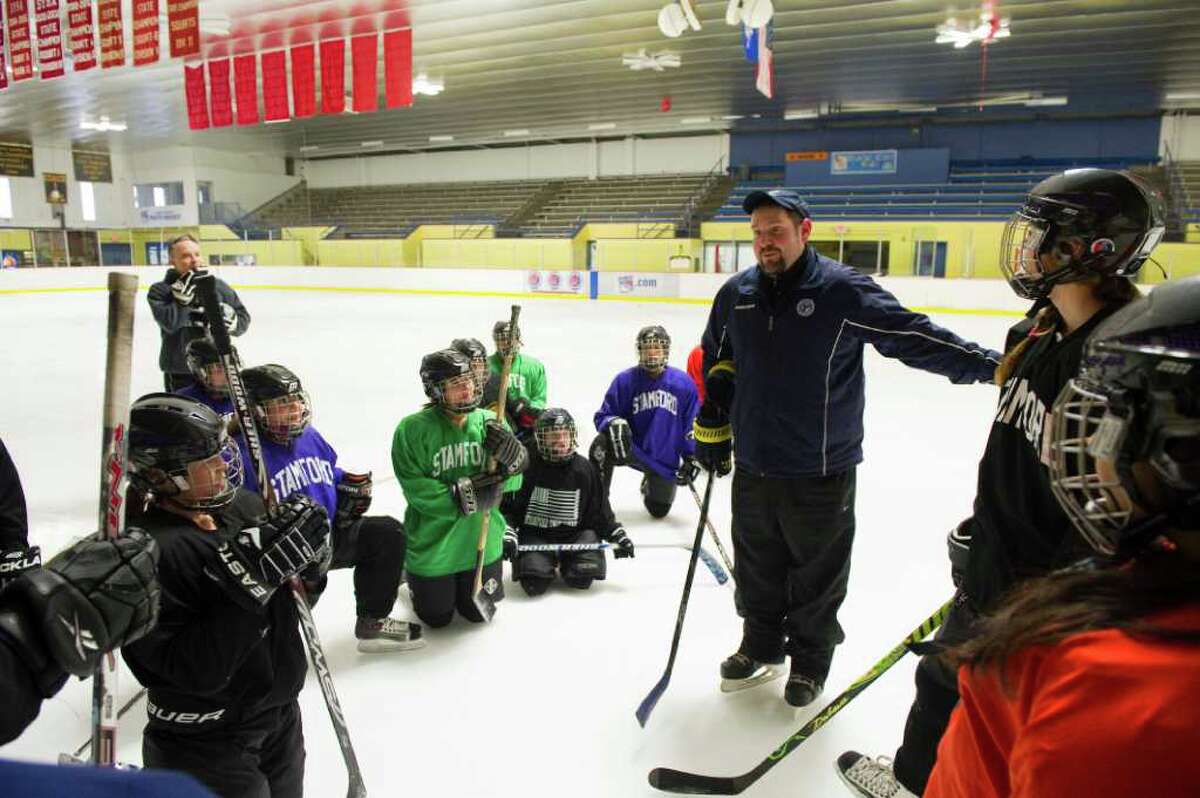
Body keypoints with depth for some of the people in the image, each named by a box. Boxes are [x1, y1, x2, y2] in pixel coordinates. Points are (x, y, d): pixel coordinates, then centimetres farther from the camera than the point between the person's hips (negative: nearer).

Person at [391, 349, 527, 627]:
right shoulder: (413, 429, -19)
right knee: (437, 617, 17)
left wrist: (512, 458, -26)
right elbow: (416, 489, -22)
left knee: (478, 612, 20)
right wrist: (464, 496, -29)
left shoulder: (489, 423, -7)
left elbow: (511, 482, -4)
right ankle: (414, 576, 46)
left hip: (481, 540, 3)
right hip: (433, 542, -3)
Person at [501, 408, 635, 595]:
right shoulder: (528, 466, -8)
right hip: (534, 534, -2)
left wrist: (618, 535, -2)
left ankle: (565, 563, 15)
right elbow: (509, 508, -3)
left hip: (574, 534, 2)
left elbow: (600, 511, 7)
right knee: (535, 583, -23)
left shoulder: (584, 468, 0)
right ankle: (547, 562, 13)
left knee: (582, 579, -21)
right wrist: (508, 535, -17)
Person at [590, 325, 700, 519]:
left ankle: (650, 484, 46)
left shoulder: (683, 383, -6)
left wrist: (691, 458, -3)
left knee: (659, 510, 8)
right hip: (632, 449, -1)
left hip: (665, 459, 2)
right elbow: (603, 416, -5)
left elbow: (691, 424, 2)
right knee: (602, 444, -33)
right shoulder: (625, 380, -9)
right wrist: (613, 423, -28)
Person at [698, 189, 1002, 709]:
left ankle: (809, 660, 33)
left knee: (817, 573, 12)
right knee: (756, 567, 18)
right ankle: (761, 645, 40)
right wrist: (712, 427, 14)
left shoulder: (843, 290, -12)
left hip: (820, 472, -4)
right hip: (752, 465, 4)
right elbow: (714, 361, 16)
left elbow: (914, 337, -13)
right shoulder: (735, 294, 4)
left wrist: (988, 363, -21)